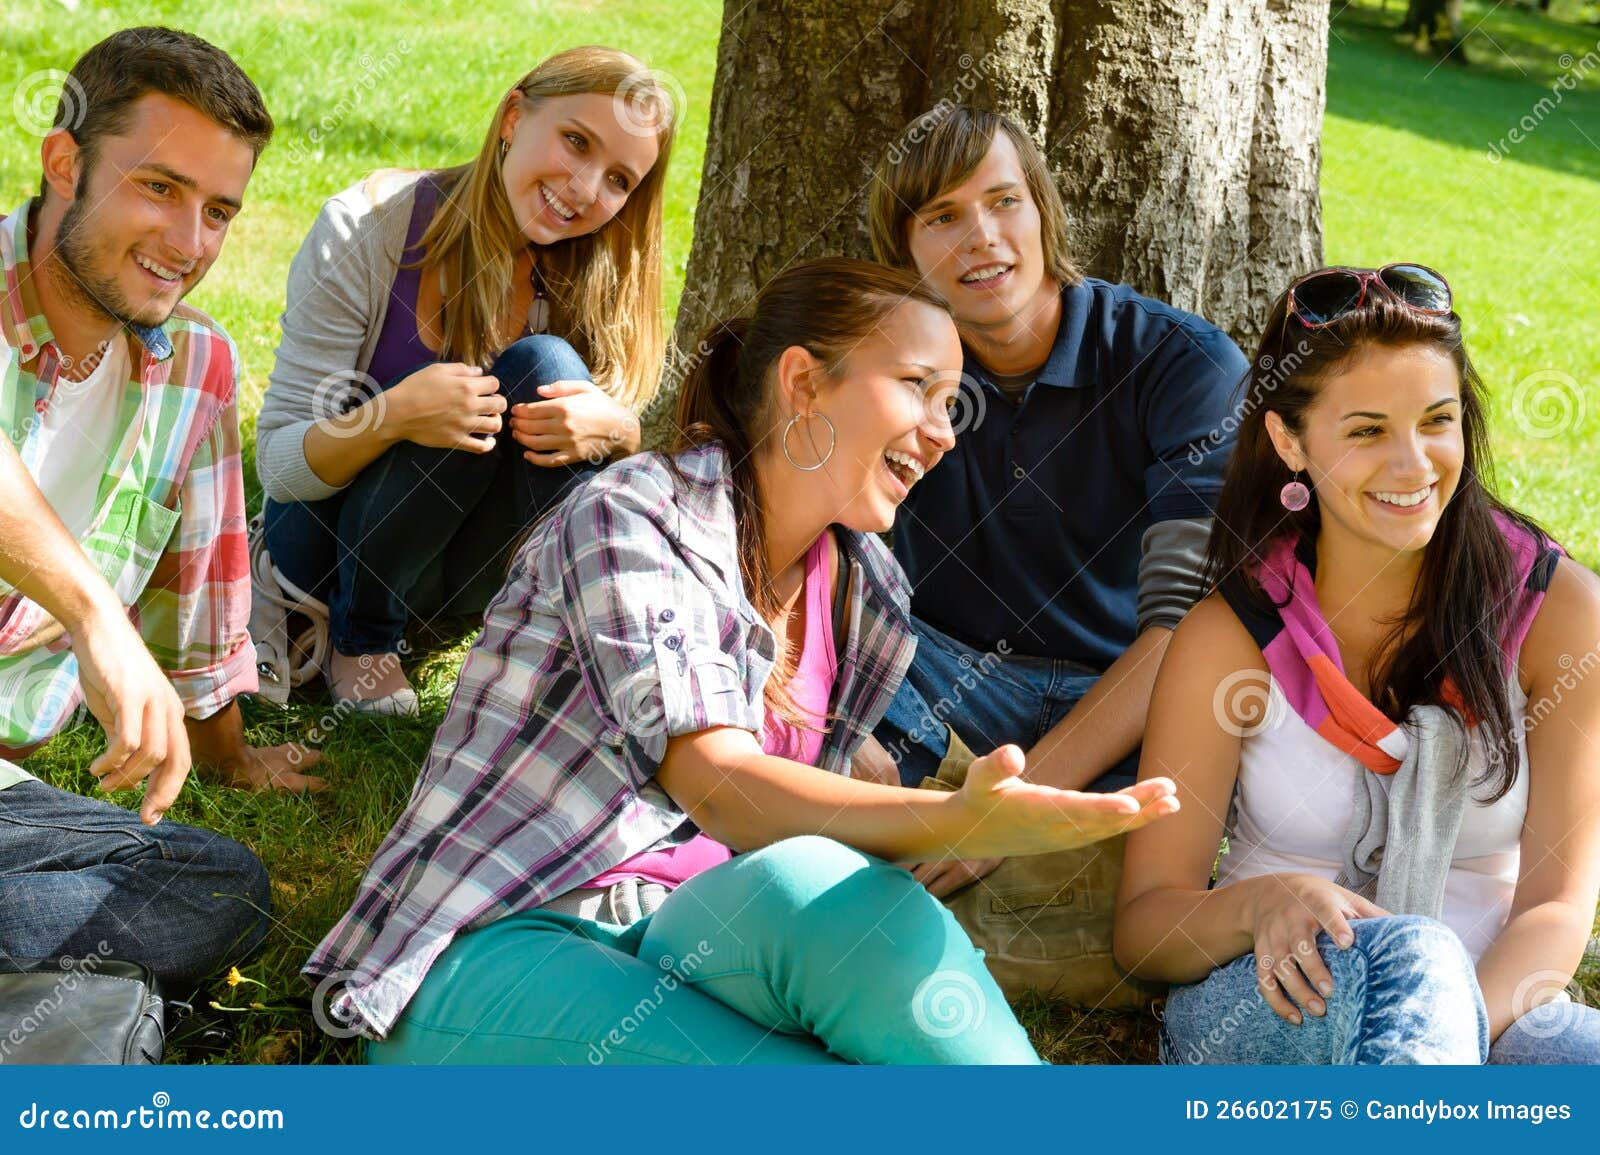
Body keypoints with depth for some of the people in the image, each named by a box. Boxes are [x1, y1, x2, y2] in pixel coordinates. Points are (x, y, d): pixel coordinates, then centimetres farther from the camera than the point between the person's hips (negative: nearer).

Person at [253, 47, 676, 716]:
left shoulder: (593, 274, -9)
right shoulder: (364, 233, -20)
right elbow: (278, 463, -20)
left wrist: (615, 431, -29)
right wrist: (394, 415, -41)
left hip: (462, 565, 3)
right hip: (336, 540, -3)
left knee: (548, 369, -24)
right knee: (469, 404, -30)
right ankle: (359, 635, -8)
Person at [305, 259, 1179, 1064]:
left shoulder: (869, 595, 12)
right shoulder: (632, 518, -11)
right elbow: (719, 789, -25)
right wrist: (956, 824, -41)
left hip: (686, 947, 6)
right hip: (492, 952, -6)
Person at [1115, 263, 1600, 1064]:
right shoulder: (1231, 634, -4)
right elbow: (1143, 930, -3)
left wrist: (1453, 1029, -24)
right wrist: (1261, 903, -26)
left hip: (1492, 1000, 2)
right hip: (1260, 1008, -1)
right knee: (1410, 951, -36)